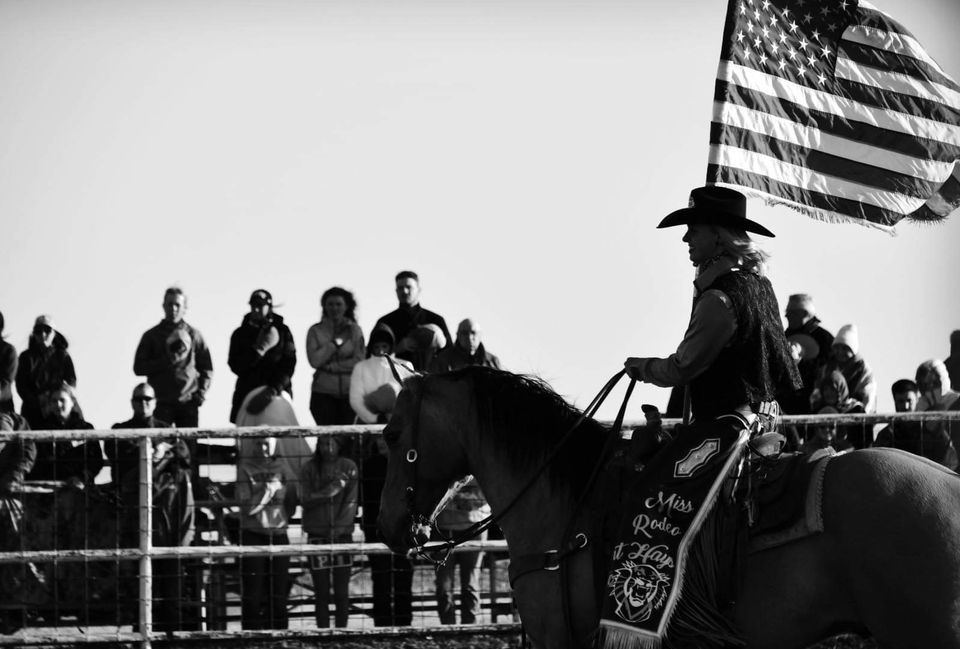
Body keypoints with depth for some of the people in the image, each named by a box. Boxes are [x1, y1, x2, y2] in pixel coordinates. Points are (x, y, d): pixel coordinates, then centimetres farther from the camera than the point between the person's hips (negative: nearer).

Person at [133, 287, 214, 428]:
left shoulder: (194, 335, 12)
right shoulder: (151, 336, 10)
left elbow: (207, 368, 14)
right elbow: (138, 368, 4)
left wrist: (201, 393, -1)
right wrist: (166, 361, -8)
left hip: (188, 402, 1)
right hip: (162, 403, -1)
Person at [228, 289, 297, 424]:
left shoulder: (282, 331, 8)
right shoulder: (240, 334, 11)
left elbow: (288, 363, 0)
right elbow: (235, 366, 1)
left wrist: (277, 387, -14)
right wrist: (258, 351, -12)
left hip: (278, 394, -1)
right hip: (247, 395, 1)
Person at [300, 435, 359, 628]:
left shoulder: (348, 467, 3)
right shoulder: (309, 469, 4)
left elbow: (351, 502, -1)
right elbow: (305, 501, -3)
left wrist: (338, 528, -11)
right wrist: (327, 493, -18)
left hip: (342, 533, 0)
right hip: (317, 535, 0)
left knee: (342, 591, -1)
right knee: (321, 592, 1)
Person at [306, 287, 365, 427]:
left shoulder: (355, 330, 9)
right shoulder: (315, 331, 7)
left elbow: (359, 361, -1)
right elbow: (315, 361, -6)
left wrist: (332, 366, -7)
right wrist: (335, 342, -7)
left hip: (350, 392, 1)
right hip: (323, 393, -1)